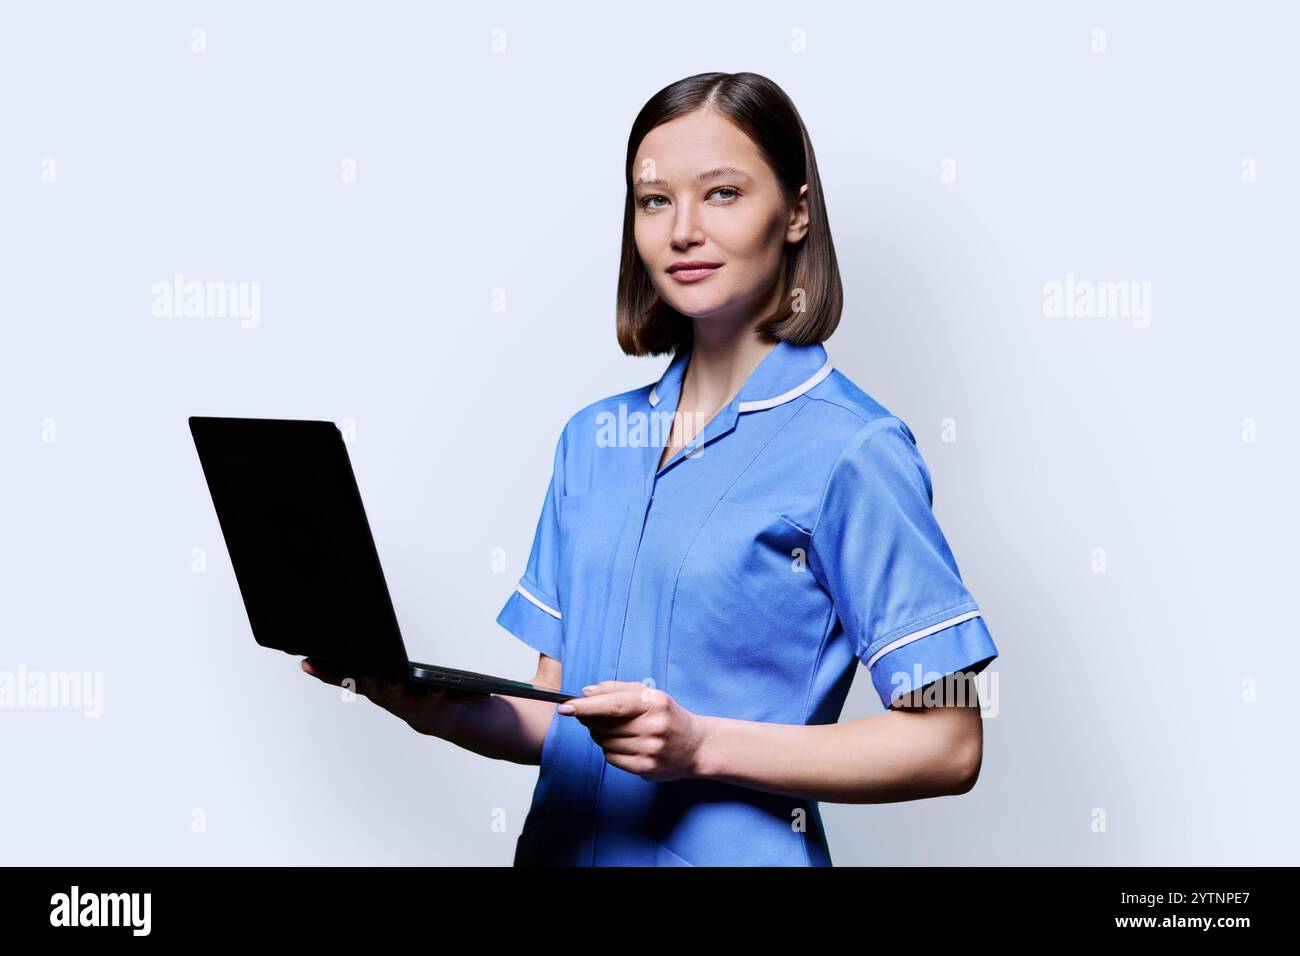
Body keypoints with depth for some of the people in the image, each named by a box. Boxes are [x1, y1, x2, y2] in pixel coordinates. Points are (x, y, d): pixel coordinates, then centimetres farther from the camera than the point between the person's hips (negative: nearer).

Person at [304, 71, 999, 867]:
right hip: (566, 843, 5)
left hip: (733, 851, -5)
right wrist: (454, 713, -11)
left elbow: (947, 744, -15)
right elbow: (557, 719, 8)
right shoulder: (593, 438, 5)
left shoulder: (850, 448, -13)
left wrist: (701, 746, -22)